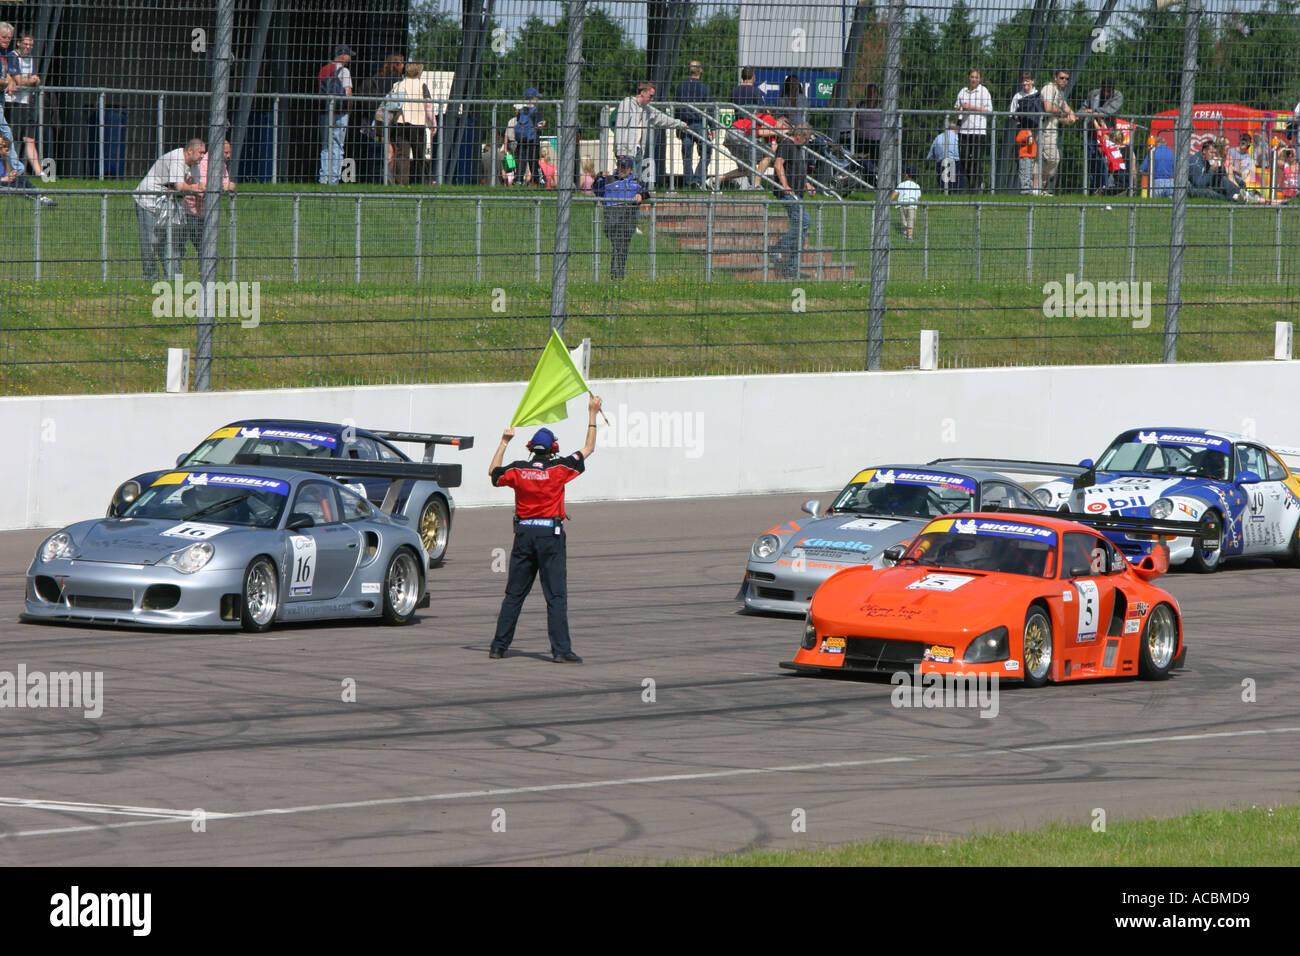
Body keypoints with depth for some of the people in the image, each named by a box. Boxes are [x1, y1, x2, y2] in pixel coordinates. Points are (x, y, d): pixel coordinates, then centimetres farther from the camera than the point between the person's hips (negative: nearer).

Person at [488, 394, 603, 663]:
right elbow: (588, 449, 3)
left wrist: (504, 442, 27)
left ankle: (498, 646, 14)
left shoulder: (518, 470, 1)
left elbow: (493, 472, 21)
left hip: (524, 533, 3)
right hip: (550, 534, -3)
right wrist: (592, 414, 9)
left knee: (514, 594, 12)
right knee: (556, 595, -4)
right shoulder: (558, 469, -7)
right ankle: (561, 649, -10)